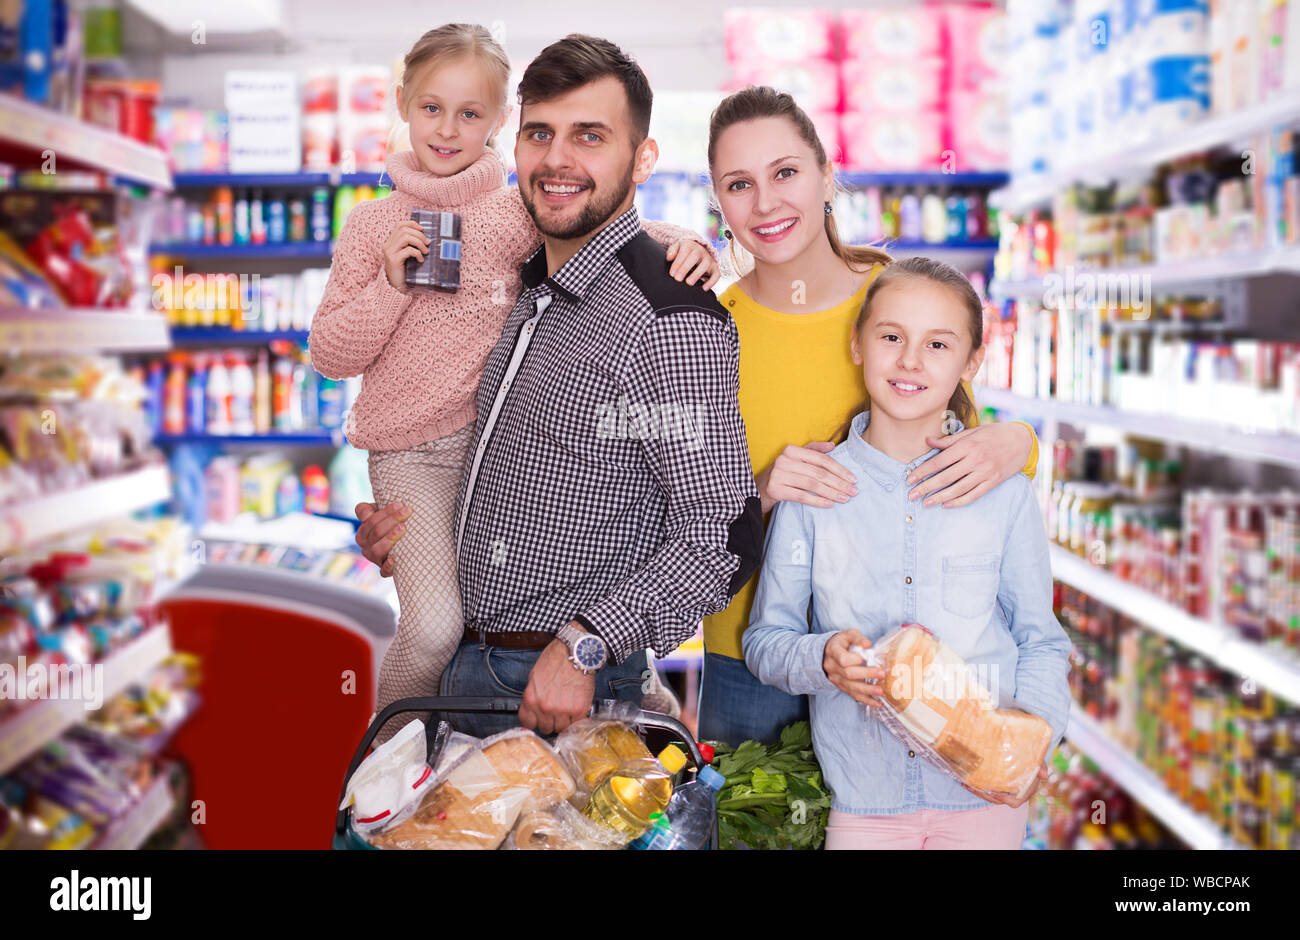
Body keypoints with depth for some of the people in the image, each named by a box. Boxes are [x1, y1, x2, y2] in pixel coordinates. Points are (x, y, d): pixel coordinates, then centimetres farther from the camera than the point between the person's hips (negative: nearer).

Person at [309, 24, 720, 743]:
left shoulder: (522, 211, 0)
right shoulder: (375, 225, 2)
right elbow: (330, 354, 2)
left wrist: (681, 240, -25)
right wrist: (391, 285, -12)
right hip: (411, 450, -2)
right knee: (435, 624, -14)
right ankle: (391, 744, 13)